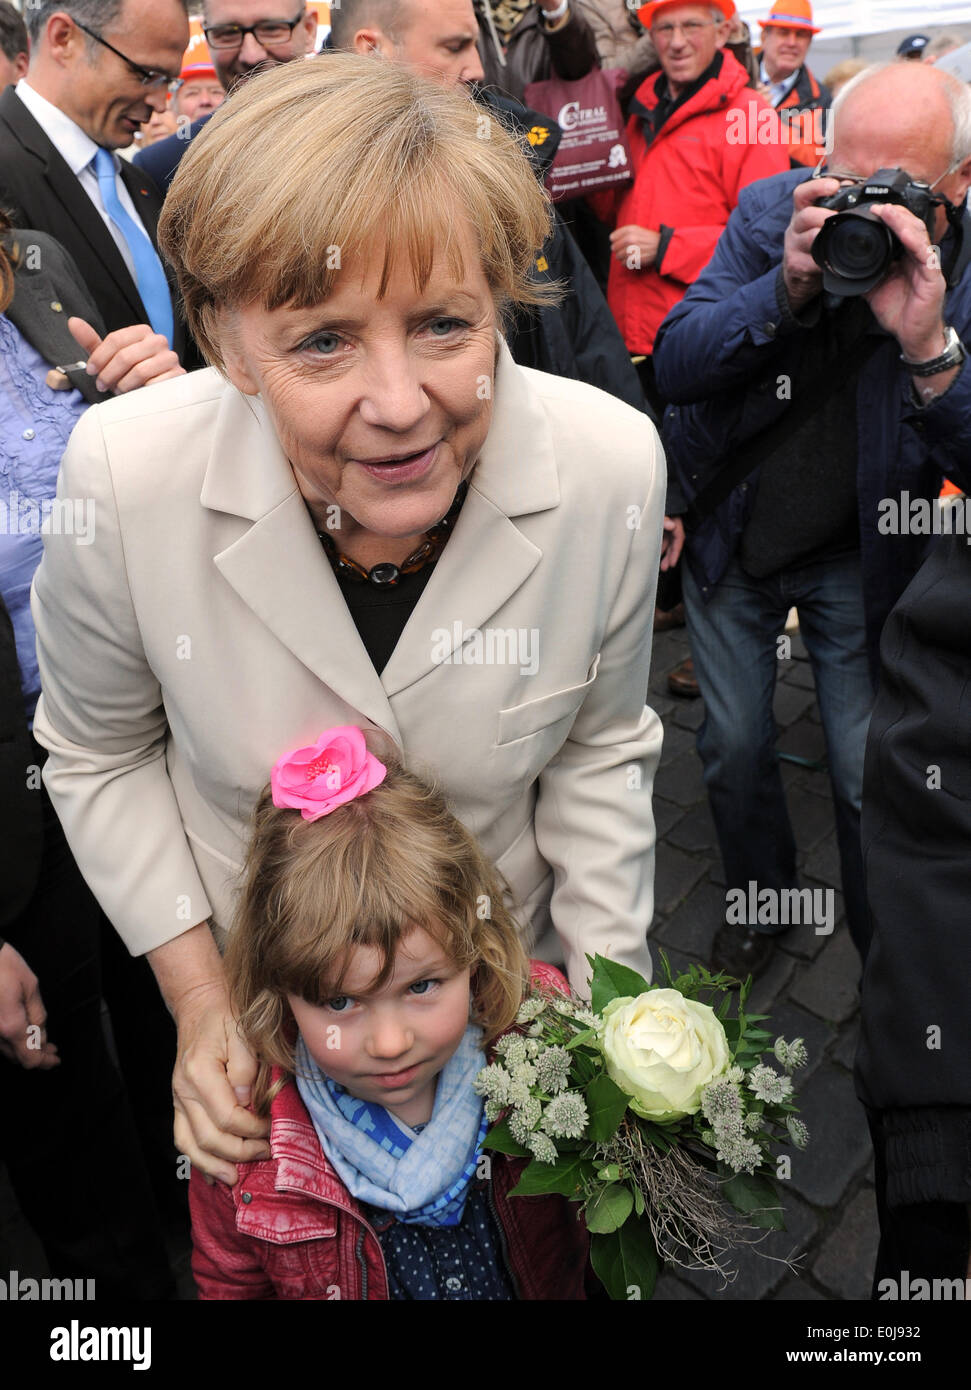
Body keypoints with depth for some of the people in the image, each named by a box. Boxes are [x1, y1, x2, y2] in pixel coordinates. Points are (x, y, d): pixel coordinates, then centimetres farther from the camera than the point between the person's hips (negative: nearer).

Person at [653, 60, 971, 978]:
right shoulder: (773, 211, -11)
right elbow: (673, 364, -16)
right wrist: (787, 287, -30)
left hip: (862, 554, -1)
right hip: (732, 530, 2)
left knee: (868, 777, 3)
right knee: (734, 746, 12)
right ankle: (759, 895, 43)